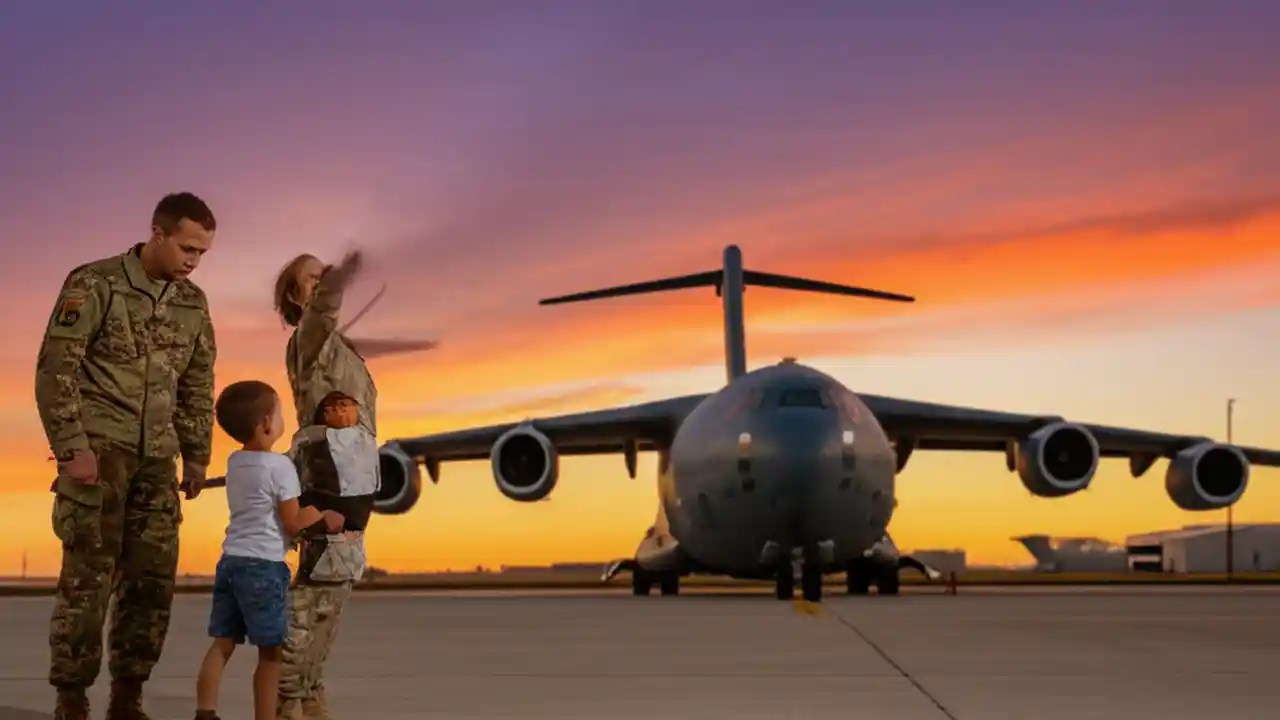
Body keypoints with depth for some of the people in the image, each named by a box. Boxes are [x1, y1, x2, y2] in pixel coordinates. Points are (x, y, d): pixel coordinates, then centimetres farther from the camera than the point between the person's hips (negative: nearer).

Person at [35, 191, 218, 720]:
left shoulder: (193, 304, 10)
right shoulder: (94, 284, -7)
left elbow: (197, 386, 17)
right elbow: (55, 370, -10)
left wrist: (197, 456, 11)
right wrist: (72, 449, -16)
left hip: (155, 456, 6)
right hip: (97, 449, -5)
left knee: (153, 577, 1)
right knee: (89, 573, -9)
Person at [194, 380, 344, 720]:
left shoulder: (235, 462, 12)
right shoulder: (280, 466, -12)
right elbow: (293, 523, -11)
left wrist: (312, 514, 19)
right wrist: (324, 516, 5)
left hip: (231, 560, 7)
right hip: (264, 566, -7)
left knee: (222, 643, 8)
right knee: (270, 651, 1)